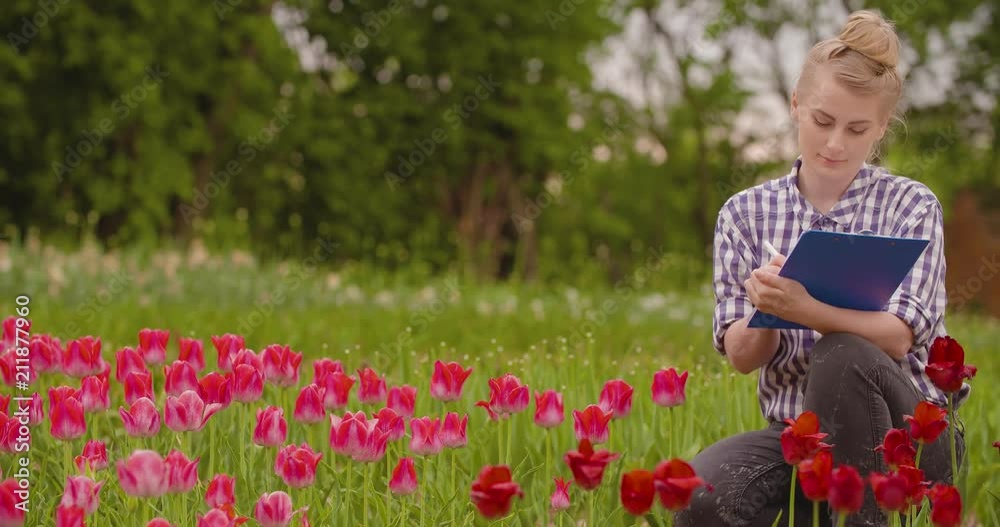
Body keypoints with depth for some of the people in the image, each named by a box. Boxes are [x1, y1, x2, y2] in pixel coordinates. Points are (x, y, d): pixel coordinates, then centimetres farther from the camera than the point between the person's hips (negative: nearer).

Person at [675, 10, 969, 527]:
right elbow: (741, 357, 2)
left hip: (906, 435, -2)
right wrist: (764, 315, -22)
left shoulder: (912, 206, 0)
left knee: (842, 355, -35)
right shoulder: (746, 212, 6)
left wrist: (803, 309, -33)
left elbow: (898, 336, -15)